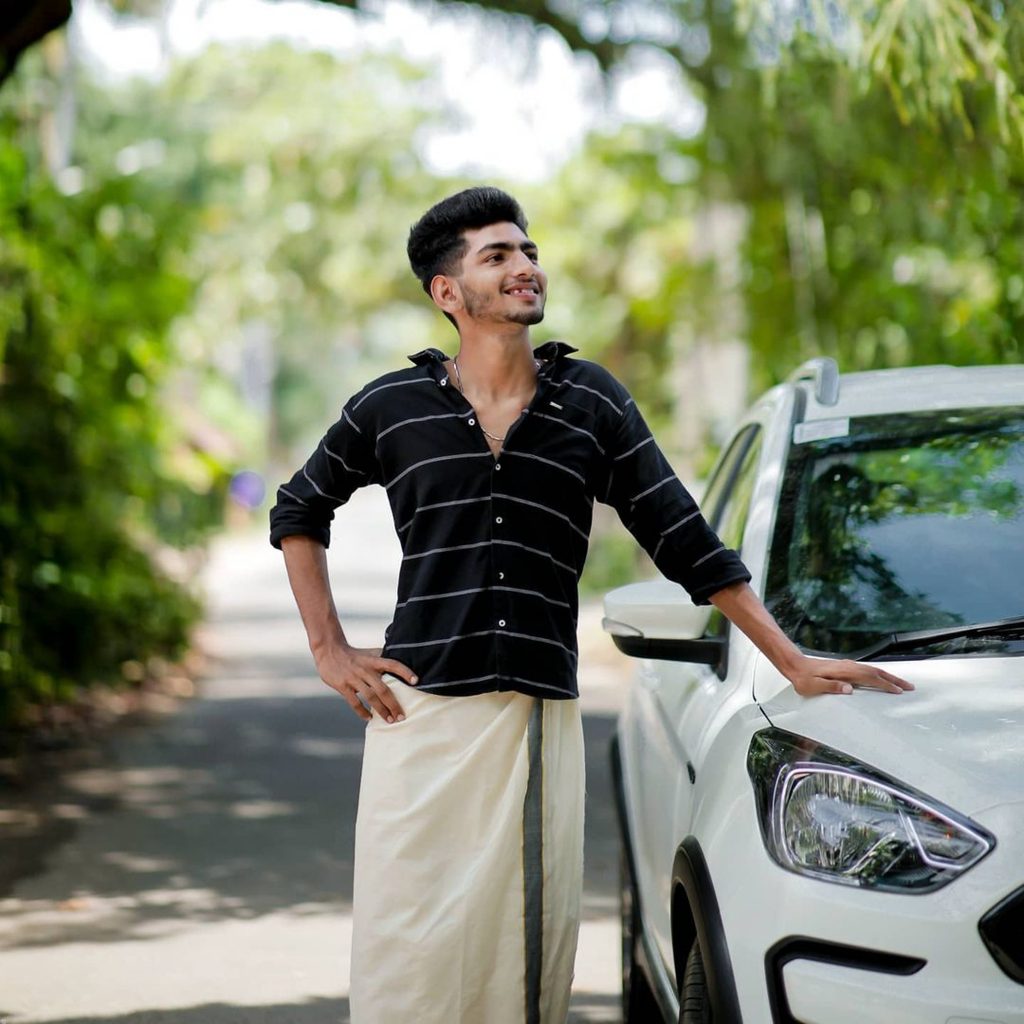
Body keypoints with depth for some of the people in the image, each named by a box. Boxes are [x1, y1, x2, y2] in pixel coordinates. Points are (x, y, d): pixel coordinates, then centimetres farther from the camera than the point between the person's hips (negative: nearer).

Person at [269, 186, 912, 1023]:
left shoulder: (594, 403, 8)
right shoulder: (391, 408, 5)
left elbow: (684, 541, 10)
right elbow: (298, 514, 20)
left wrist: (792, 662, 5)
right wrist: (329, 650, 9)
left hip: (543, 719, 1)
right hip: (420, 712, -1)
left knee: (528, 948, 1)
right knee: (408, 950, -4)